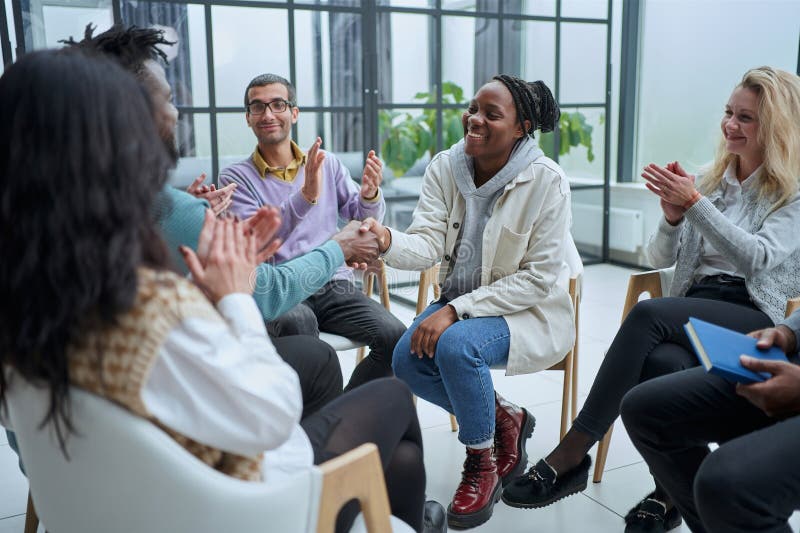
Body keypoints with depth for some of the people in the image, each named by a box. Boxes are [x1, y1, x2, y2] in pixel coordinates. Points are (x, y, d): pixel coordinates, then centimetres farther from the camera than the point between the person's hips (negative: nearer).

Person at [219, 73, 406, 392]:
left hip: (334, 285, 4)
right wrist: (305, 196, -23)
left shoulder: (327, 163, 14)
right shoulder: (236, 178, 3)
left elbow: (362, 218, 14)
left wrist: (369, 195, -10)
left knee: (394, 335, -21)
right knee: (297, 322, -38)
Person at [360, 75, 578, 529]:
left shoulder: (545, 180, -17)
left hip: (530, 309, -5)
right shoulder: (445, 168, -3)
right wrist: (388, 241, -39)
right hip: (462, 304, 6)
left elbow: (539, 278, -19)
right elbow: (428, 244, -14)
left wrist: (457, 310, -27)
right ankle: (502, 418, 8)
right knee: (407, 358, -19)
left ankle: (482, 464, -6)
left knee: (456, 345, -32)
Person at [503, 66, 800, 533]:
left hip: (757, 318, -4)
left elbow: (759, 258, -15)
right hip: (696, 313, 4)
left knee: (648, 314, -33)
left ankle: (572, 455, -30)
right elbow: (660, 259, 14)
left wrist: (695, 203, -19)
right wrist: (673, 216, -7)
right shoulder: (711, 180, 17)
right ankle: (674, 493, -19)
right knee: (662, 363, -34)